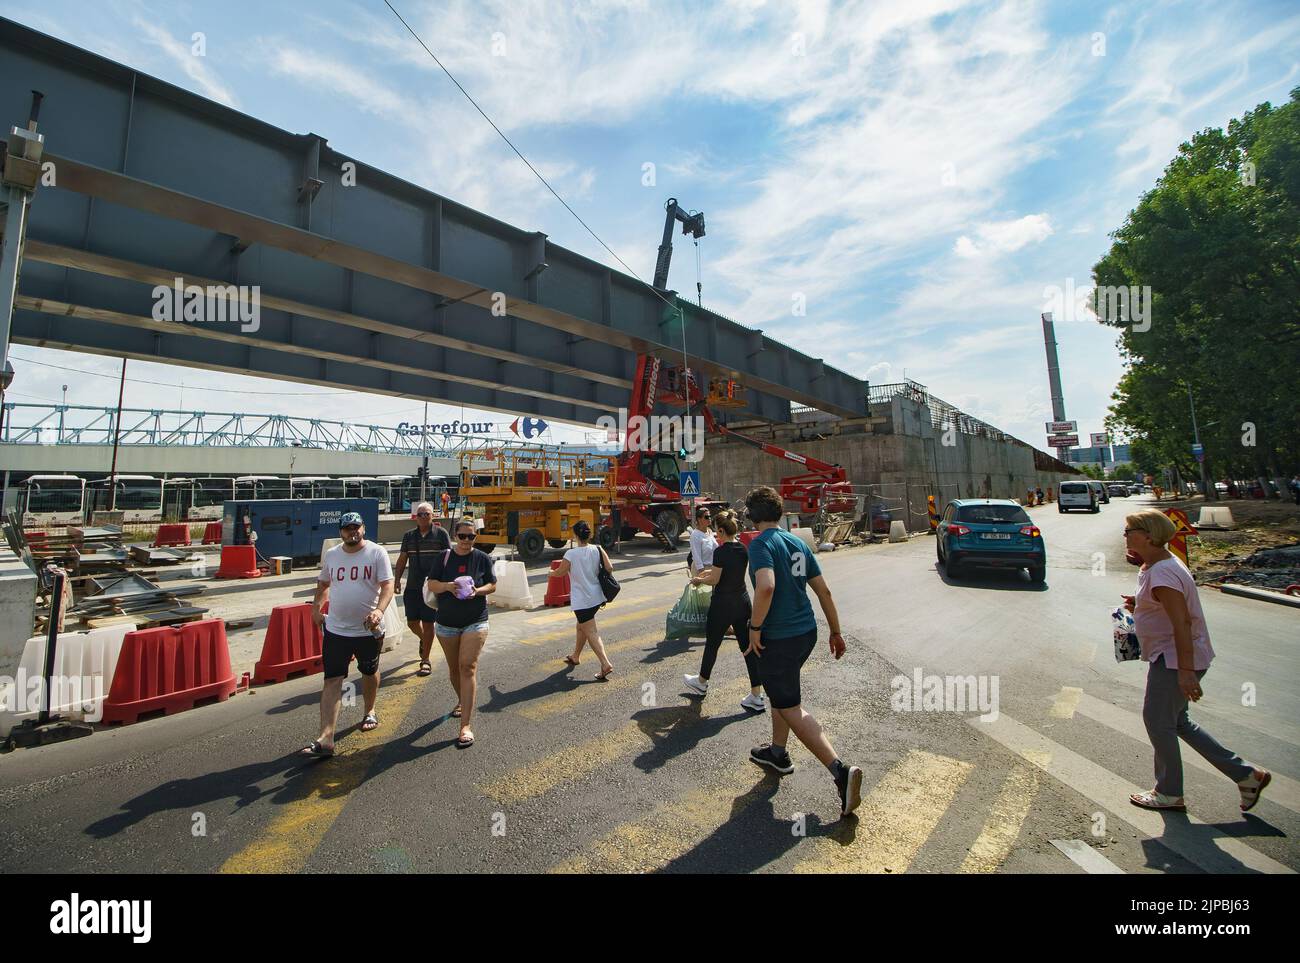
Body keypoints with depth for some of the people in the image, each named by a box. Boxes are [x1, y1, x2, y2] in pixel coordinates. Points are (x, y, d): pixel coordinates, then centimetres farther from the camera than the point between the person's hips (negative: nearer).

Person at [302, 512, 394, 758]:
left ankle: (370, 712, 42)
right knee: (332, 681, -4)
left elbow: (387, 585, -14)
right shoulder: (331, 555, 5)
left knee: (370, 673, 18)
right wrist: (316, 607, 10)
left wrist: (379, 610, -29)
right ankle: (325, 740, -3)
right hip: (336, 629, 2)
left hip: (368, 628, -2)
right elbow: (323, 583, 21)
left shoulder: (377, 552, -9)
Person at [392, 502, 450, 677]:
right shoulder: (409, 536, 9)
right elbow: (402, 560, 13)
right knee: (412, 622, 9)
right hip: (412, 586, 4)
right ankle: (423, 640, 42)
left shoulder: (440, 533, -2)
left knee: (428, 622, 0)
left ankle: (425, 660, 12)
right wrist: (397, 579, 4)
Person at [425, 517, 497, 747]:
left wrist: (477, 591, -18)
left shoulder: (482, 558, -2)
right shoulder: (443, 557, 0)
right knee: (454, 668, 16)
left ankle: (466, 726, -11)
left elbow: (492, 585, 2)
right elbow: (431, 584, -1)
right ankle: (462, 701, 44)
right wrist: (447, 586, -22)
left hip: (475, 622, -2)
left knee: (468, 667, -12)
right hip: (446, 622, 3)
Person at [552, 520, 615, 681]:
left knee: (591, 632, 0)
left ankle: (606, 664, -10)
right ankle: (575, 656, 42)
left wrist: (551, 573, 20)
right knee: (581, 626, 26)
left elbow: (560, 572, -2)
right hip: (597, 597, 6)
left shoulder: (571, 554, -16)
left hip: (581, 600, -6)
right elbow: (609, 568, -10)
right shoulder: (598, 550, -5)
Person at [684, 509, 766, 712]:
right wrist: (711, 571, 22)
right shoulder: (743, 549, 2)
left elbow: (714, 580, -14)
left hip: (722, 605, -6)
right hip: (742, 602, 6)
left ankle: (702, 683, 36)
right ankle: (757, 697, 7)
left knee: (712, 644, 14)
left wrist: (699, 580, 5)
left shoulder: (721, 552, -19)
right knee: (748, 646, 7)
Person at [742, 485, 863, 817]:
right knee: (780, 690, 26)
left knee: (791, 707, 2)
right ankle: (778, 753, 39)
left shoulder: (760, 544, -14)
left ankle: (841, 771, -5)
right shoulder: (798, 542, 8)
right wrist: (836, 632, 18)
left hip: (778, 637, -8)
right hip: (806, 631, 8)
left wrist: (755, 627, -20)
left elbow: (766, 586, -31)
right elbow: (824, 591, 10)